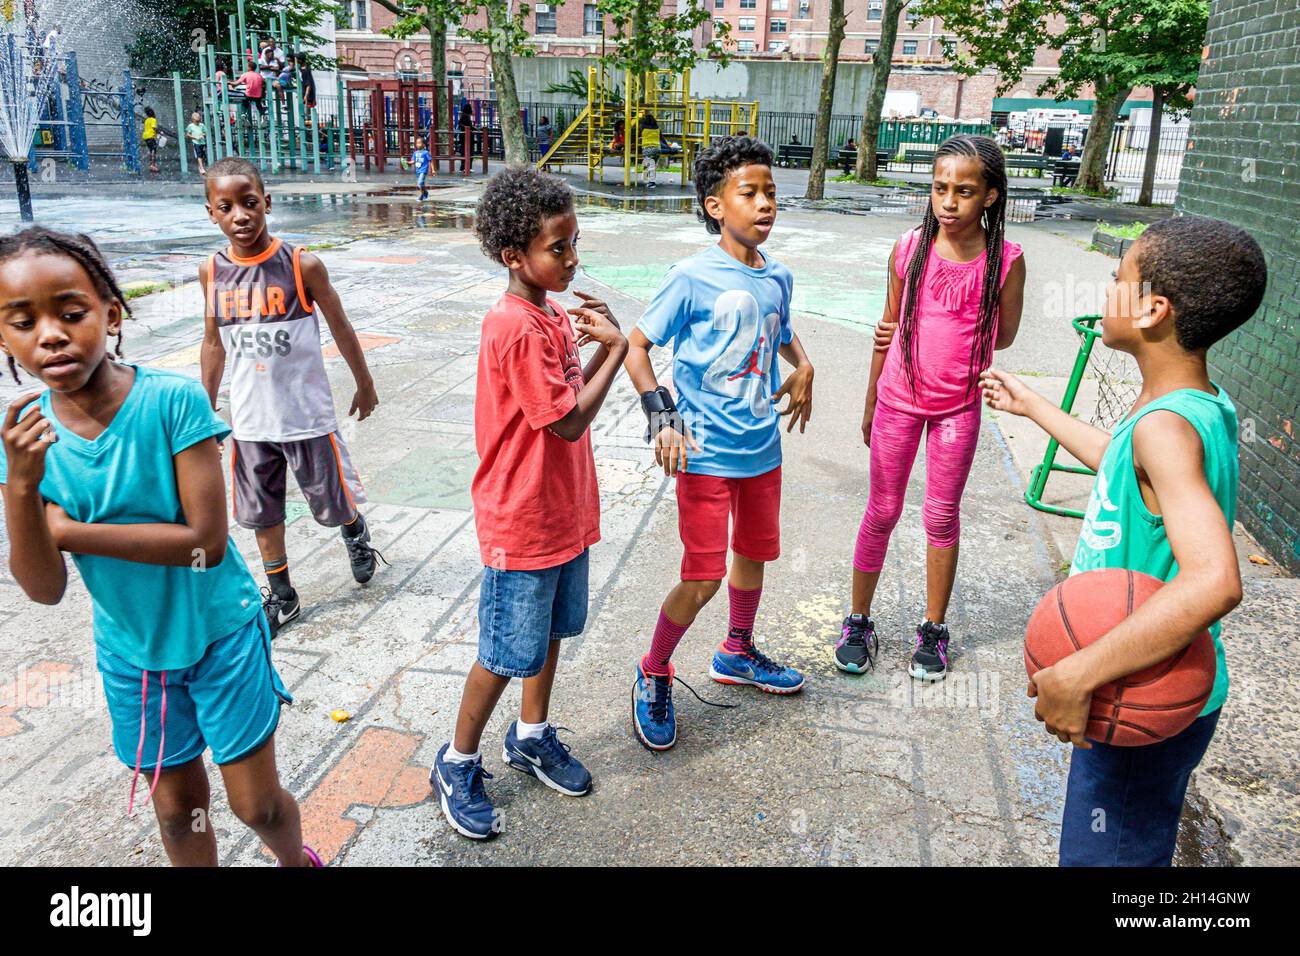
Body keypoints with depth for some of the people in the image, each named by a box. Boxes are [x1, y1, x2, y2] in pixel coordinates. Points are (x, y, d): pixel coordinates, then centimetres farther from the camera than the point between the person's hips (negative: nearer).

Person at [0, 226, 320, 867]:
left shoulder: (173, 400, -23)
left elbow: (208, 542, -26)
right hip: (131, 652, 4)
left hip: (221, 633, -3)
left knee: (257, 804, 12)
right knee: (177, 809, 20)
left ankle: (297, 861, 44)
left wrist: (66, 531, -22)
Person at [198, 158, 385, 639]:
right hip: (250, 418, 4)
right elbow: (213, 341, 9)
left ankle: (356, 533, 45)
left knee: (333, 501, 10)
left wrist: (364, 385, 6)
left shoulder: (301, 264, -14)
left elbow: (339, 327, -2)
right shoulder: (213, 271, -3)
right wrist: (205, 405, 14)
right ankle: (281, 597, 31)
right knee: (262, 512, 13)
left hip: (307, 412, -3)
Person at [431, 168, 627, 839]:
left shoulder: (552, 316, 6)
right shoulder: (516, 329, -24)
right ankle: (457, 766, 27)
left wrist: (599, 344, -4)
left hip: (564, 513, 9)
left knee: (551, 632, 22)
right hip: (523, 525, -9)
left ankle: (531, 736, 43)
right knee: (507, 655, 6)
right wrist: (615, 347, -16)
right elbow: (570, 421, -24)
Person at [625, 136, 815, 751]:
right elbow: (636, 345, -10)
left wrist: (802, 367, 6)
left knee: (754, 554, 20)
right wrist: (662, 416, -19)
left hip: (762, 446, 7)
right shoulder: (693, 277, -14)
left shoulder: (778, 277, 4)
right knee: (702, 578, -4)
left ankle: (737, 653, 45)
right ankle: (653, 676, 19)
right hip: (705, 451, -7)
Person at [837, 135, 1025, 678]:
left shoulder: (1005, 260, -9)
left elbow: (1004, 335, 1)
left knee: (942, 517, 10)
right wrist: (870, 403, 9)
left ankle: (933, 630, 26)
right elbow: (889, 325, 4)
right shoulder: (910, 248, -6)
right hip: (899, 400, 1)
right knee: (882, 512, 9)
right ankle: (858, 622, 23)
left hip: (958, 407, 0)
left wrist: (952, 346, -13)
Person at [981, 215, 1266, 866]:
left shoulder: (1167, 426, -30)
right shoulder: (1205, 404, 1)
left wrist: (1076, 676, -39)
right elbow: (1125, 465, 22)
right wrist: (1031, 406, 30)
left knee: (1106, 854, 10)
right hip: (1148, 689, 9)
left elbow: (1214, 582, -44)